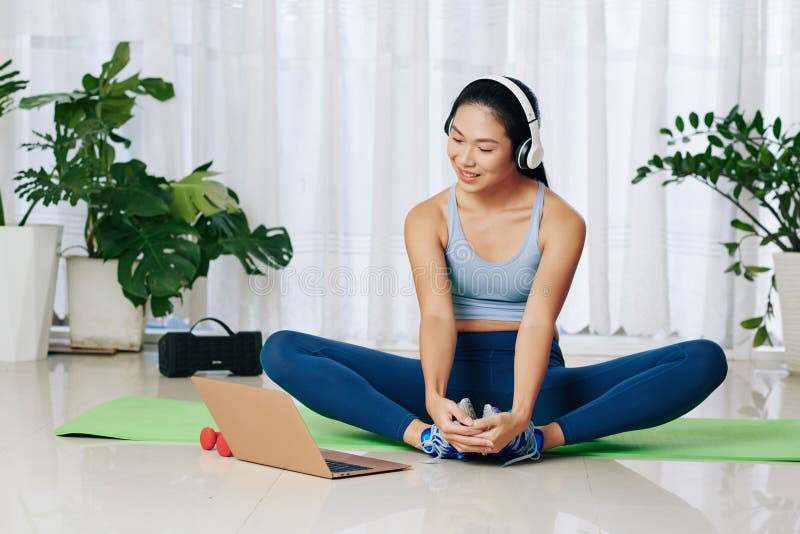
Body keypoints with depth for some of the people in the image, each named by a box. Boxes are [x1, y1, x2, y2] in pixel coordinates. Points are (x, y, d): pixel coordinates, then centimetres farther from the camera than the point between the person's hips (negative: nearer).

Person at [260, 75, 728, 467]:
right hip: (455, 376, 1)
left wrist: (519, 416, -38)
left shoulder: (561, 222, -7)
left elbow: (538, 321, -20)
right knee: (283, 350, -20)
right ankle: (428, 436, -36)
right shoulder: (427, 219, -3)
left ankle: (539, 437, -37)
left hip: (535, 381, 0)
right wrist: (434, 398, -38)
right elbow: (437, 315, -18)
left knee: (705, 360, -24)